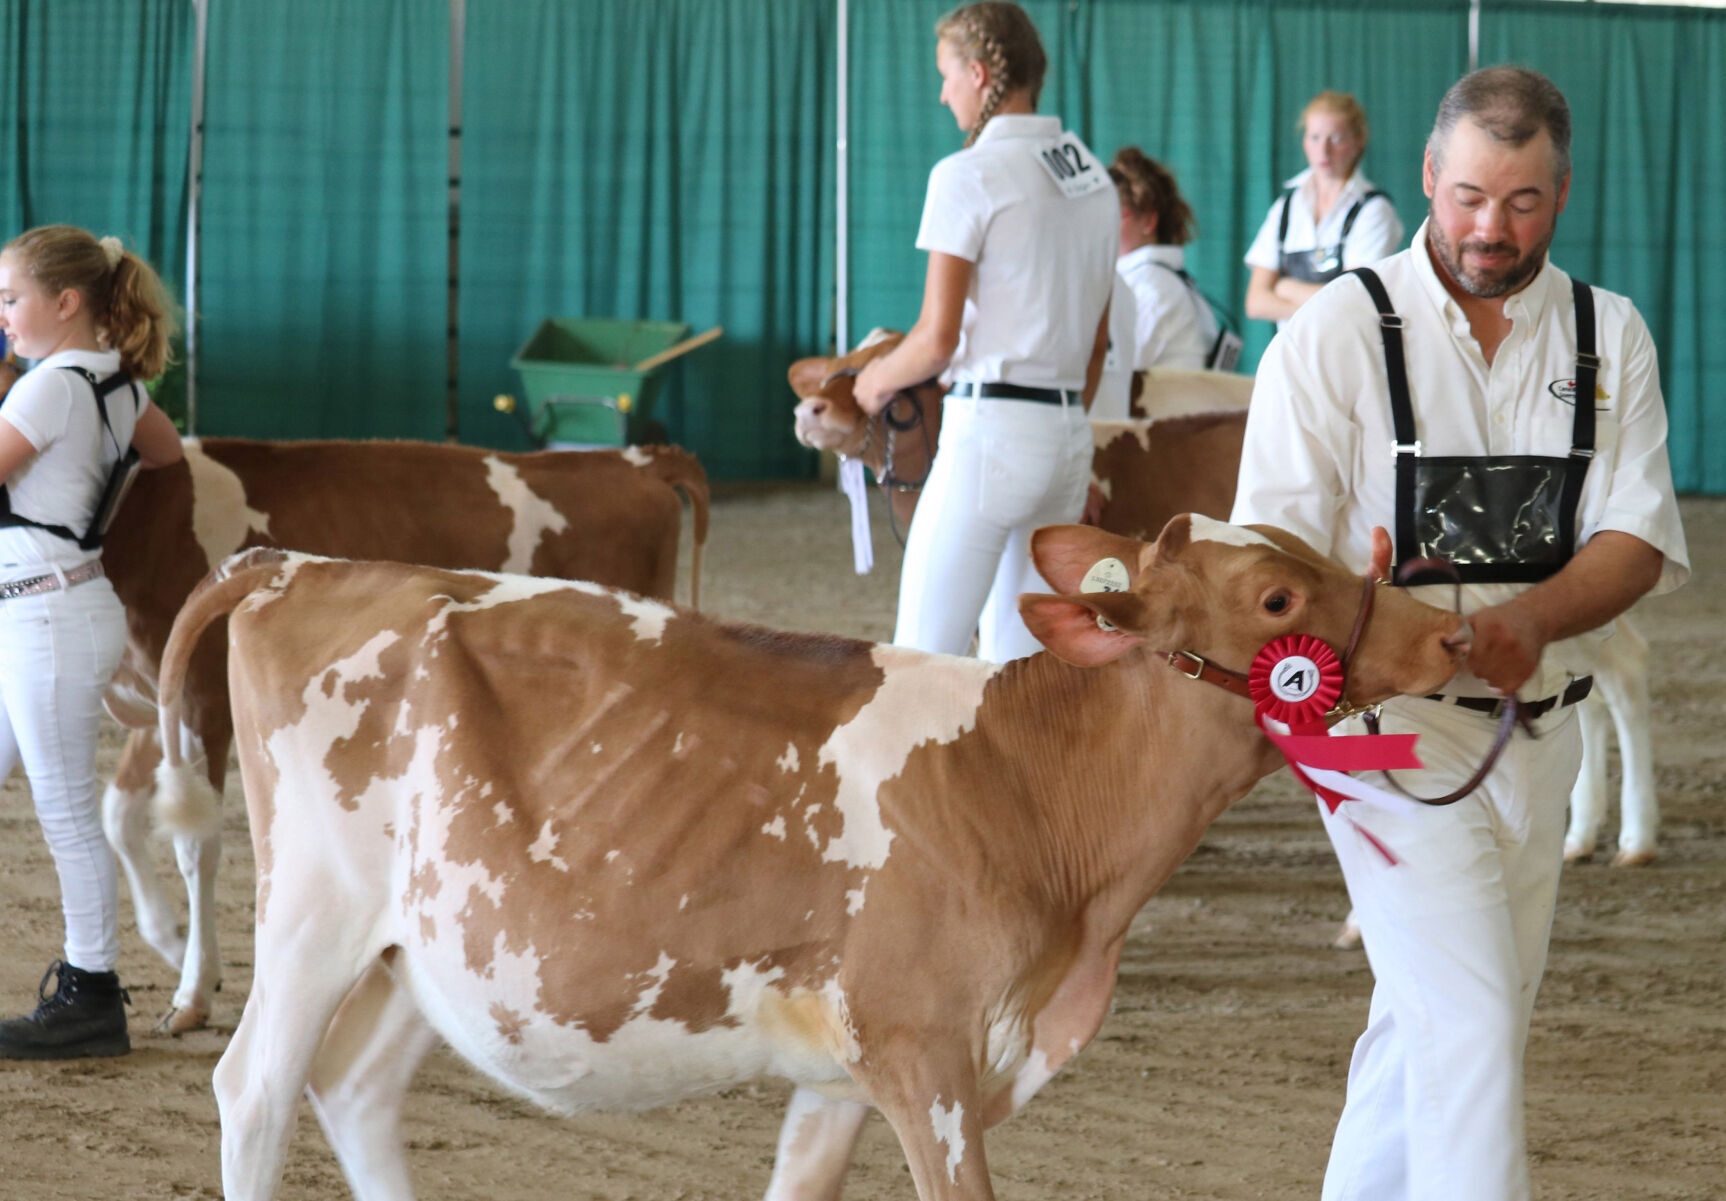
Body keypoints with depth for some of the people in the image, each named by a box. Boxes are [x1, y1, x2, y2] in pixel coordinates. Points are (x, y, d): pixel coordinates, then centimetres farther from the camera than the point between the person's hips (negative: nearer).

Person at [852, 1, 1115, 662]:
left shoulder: (969, 175, -10)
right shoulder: (1093, 178, 13)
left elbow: (938, 337, -13)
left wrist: (879, 379, 6)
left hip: (989, 431, -8)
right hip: (1068, 433, 8)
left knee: (924, 654, -5)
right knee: (1021, 661, 9)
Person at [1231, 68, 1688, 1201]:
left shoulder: (1610, 338, 5)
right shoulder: (1340, 331, -6)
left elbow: (1640, 542, -2)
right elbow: (1273, 543, -9)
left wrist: (1528, 620, -22)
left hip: (1539, 728, 5)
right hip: (1393, 722, -5)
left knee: (1427, 1020, 15)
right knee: (1472, 1022, -15)